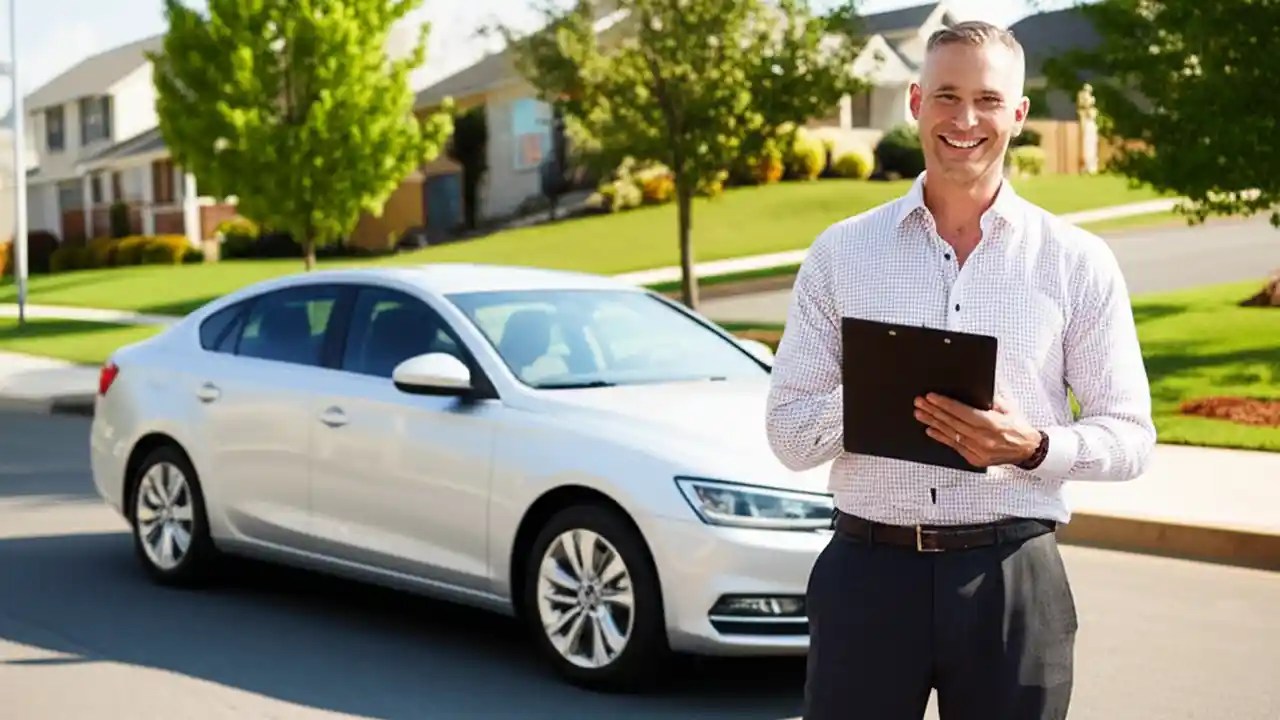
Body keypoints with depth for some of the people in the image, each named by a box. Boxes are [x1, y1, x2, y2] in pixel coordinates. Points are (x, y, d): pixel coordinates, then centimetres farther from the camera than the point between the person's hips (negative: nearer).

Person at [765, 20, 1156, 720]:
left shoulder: (1076, 262, 3)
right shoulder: (839, 254, 5)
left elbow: (1129, 435, 3)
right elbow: (788, 436, 3)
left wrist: (1033, 447, -16)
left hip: (1012, 578, 0)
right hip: (866, 573, 0)